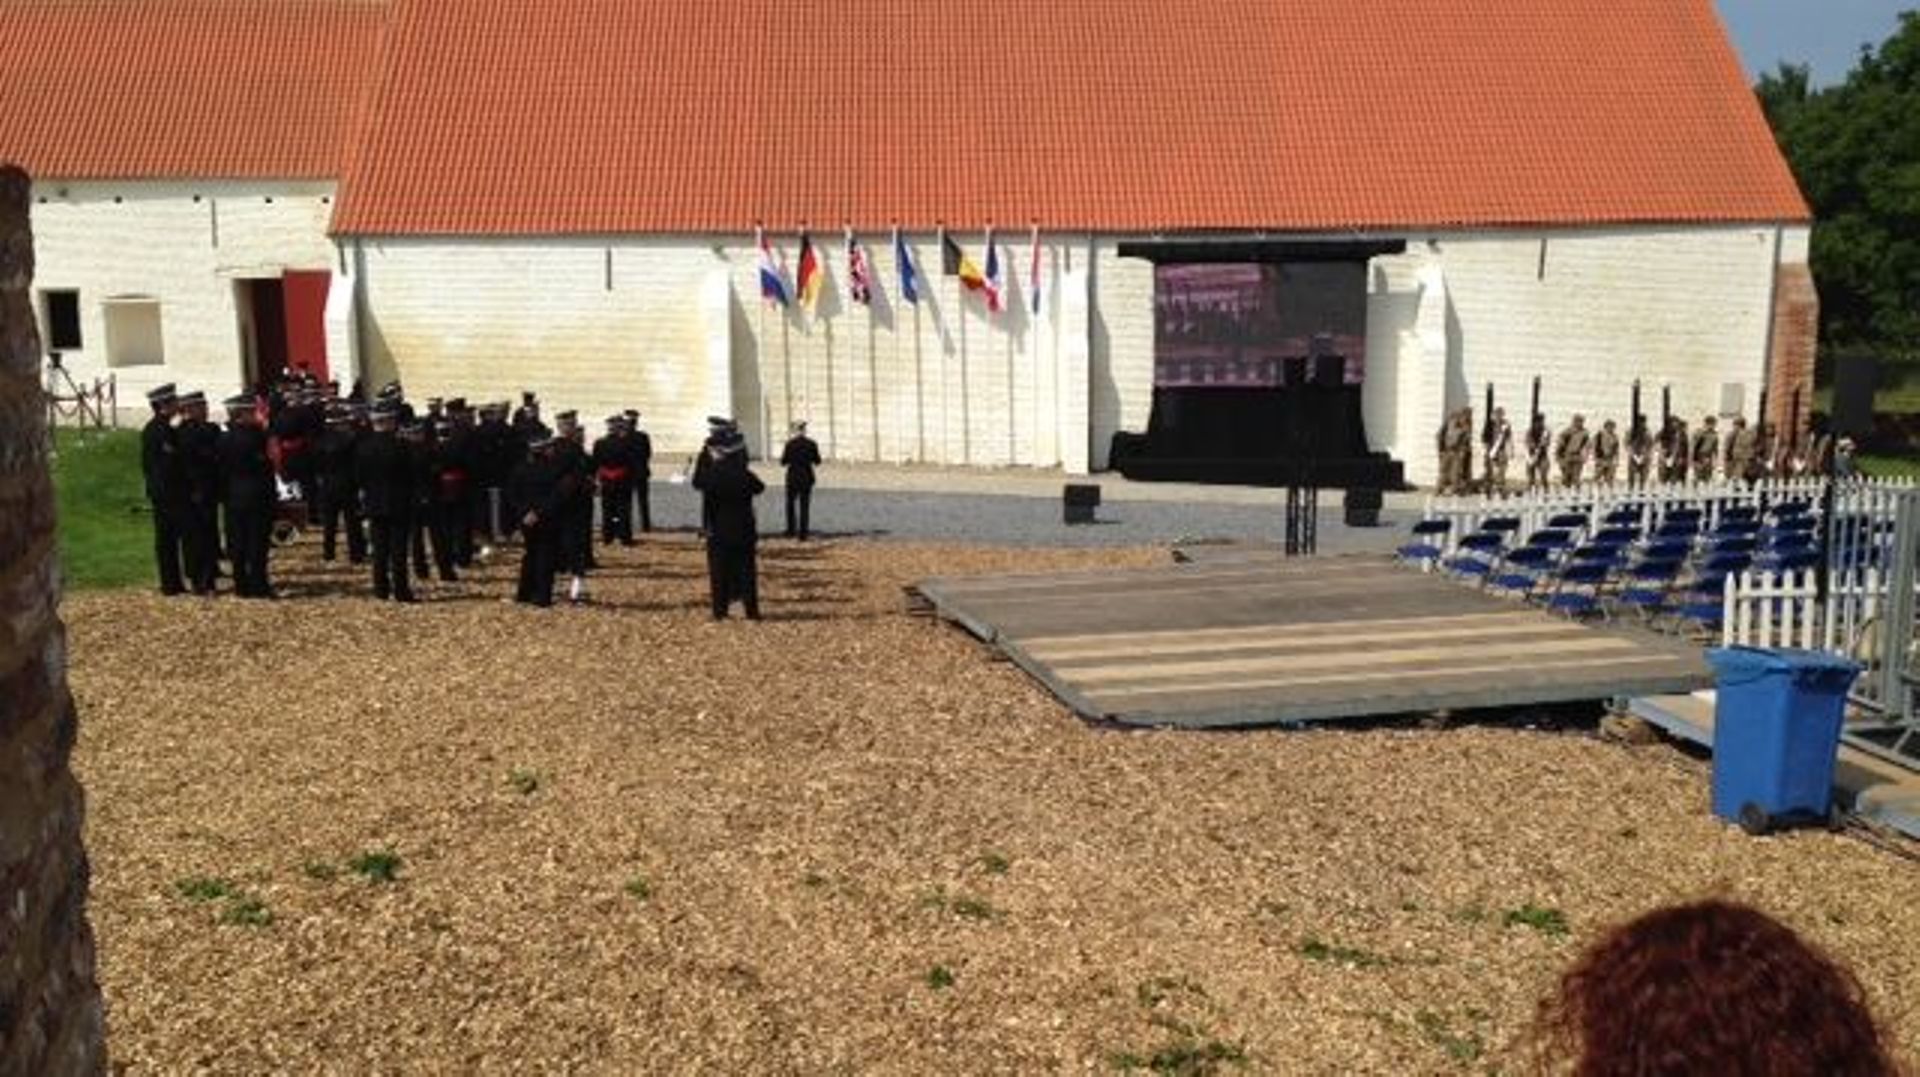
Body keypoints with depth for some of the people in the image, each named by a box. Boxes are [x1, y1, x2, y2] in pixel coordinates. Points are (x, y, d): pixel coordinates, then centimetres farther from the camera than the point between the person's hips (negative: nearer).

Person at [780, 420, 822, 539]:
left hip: (793, 477, -1)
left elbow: (783, 462, -5)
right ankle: (803, 534, 5)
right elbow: (817, 462, 3)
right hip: (807, 478, 1)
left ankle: (791, 531, 17)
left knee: (791, 504, 17)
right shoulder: (812, 444, -6)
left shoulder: (790, 443, -11)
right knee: (804, 506, 7)